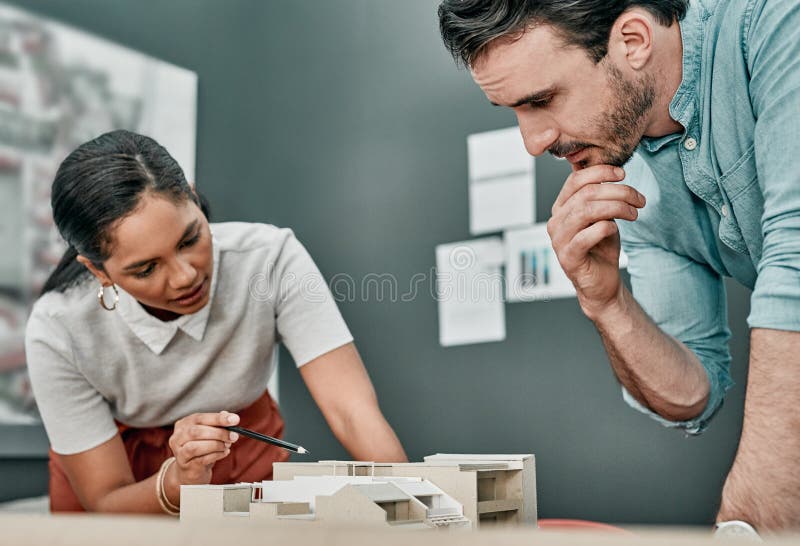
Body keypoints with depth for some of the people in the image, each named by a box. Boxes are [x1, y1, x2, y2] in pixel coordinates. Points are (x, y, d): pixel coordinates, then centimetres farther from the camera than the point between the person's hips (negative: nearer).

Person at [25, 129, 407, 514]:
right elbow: (105, 502, -19)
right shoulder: (57, 334, -26)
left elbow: (352, 410, -28)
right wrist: (178, 480, -38)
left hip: (245, 461, 0)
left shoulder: (271, 259, -27)